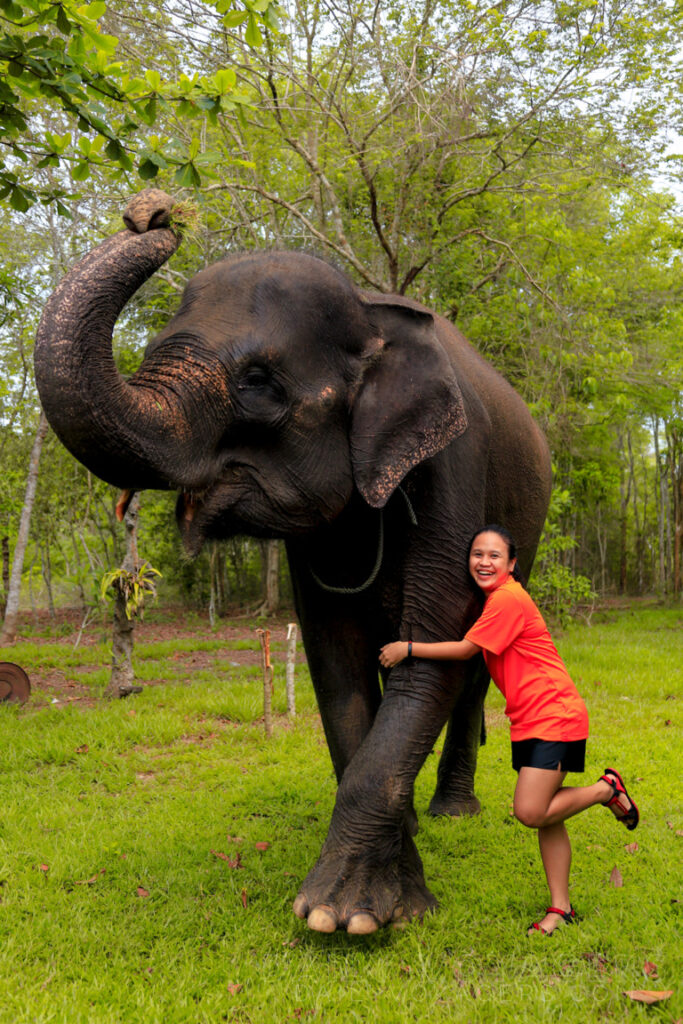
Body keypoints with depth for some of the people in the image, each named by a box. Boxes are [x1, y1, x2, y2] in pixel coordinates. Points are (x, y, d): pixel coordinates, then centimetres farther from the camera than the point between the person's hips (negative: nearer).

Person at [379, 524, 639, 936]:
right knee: (544, 815, 9)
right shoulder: (494, 598, 13)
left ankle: (606, 789, 8)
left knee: (531, 812, -13)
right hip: (530, 719, 9)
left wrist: (408, 648, -8)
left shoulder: (508, 599, -17)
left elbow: (466, 649, -13)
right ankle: (561, 907, 17)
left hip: (554, 716, -9)